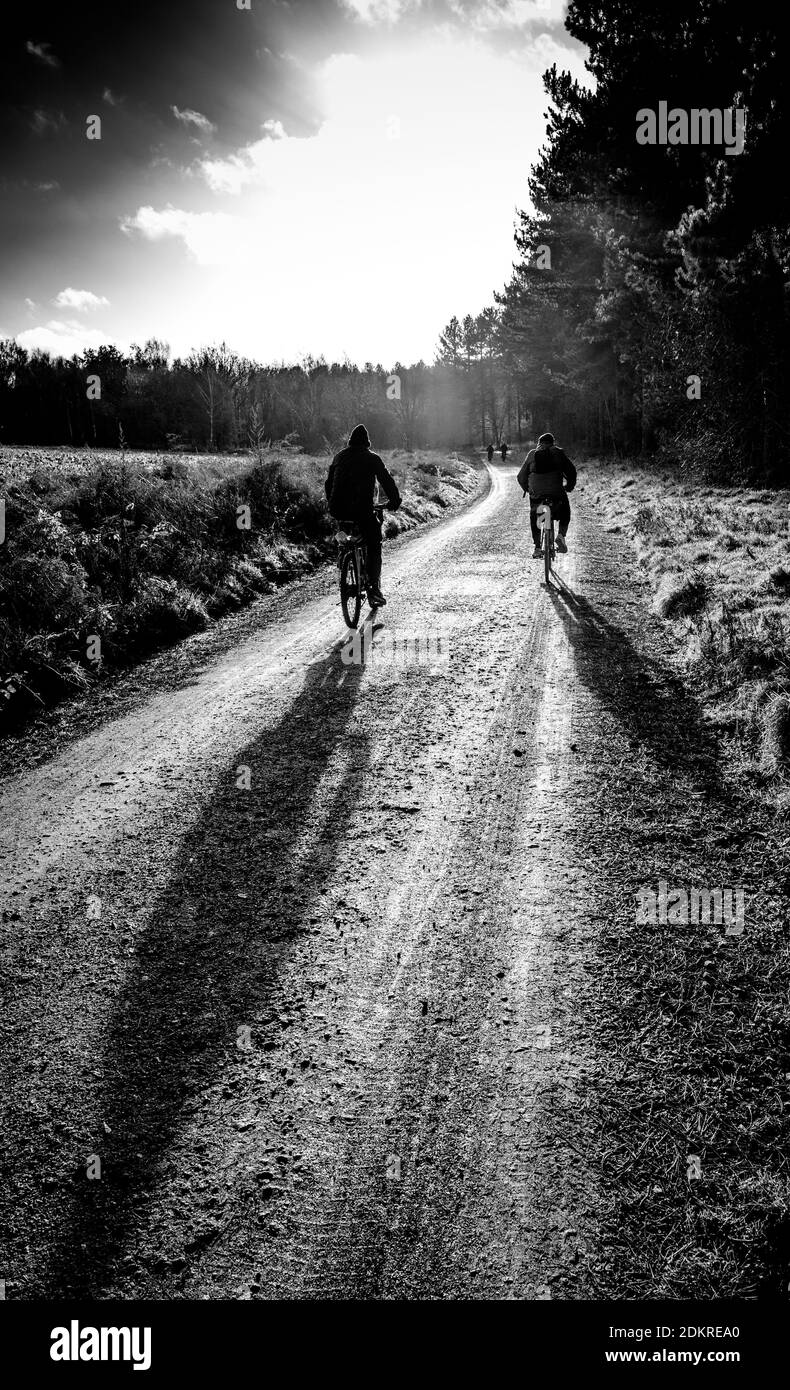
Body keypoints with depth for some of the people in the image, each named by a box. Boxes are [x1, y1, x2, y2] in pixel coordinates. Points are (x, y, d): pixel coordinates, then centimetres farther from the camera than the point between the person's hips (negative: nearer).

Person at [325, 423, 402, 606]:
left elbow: (328, 484, 22)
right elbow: (387, 480, 4)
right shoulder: (371, 458, 4)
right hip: (362, 509, -4)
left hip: (338, 511, 4)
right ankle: (374, 588, -4)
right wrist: (395, 500, 18)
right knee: (374, 547, 7)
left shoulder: (339, 457, 16)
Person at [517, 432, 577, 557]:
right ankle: (561, 535, 0)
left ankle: (537, 547, 6)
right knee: (565, 514, 23)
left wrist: (525, 488, 33)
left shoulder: (532, 454, 13)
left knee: (534, 519, 17)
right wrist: (570, 486, 23)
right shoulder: (559, 453, 9)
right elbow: (571, 471, 6)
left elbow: (521, 476, 15)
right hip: (556, 492, -1)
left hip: (536, 493, 1)